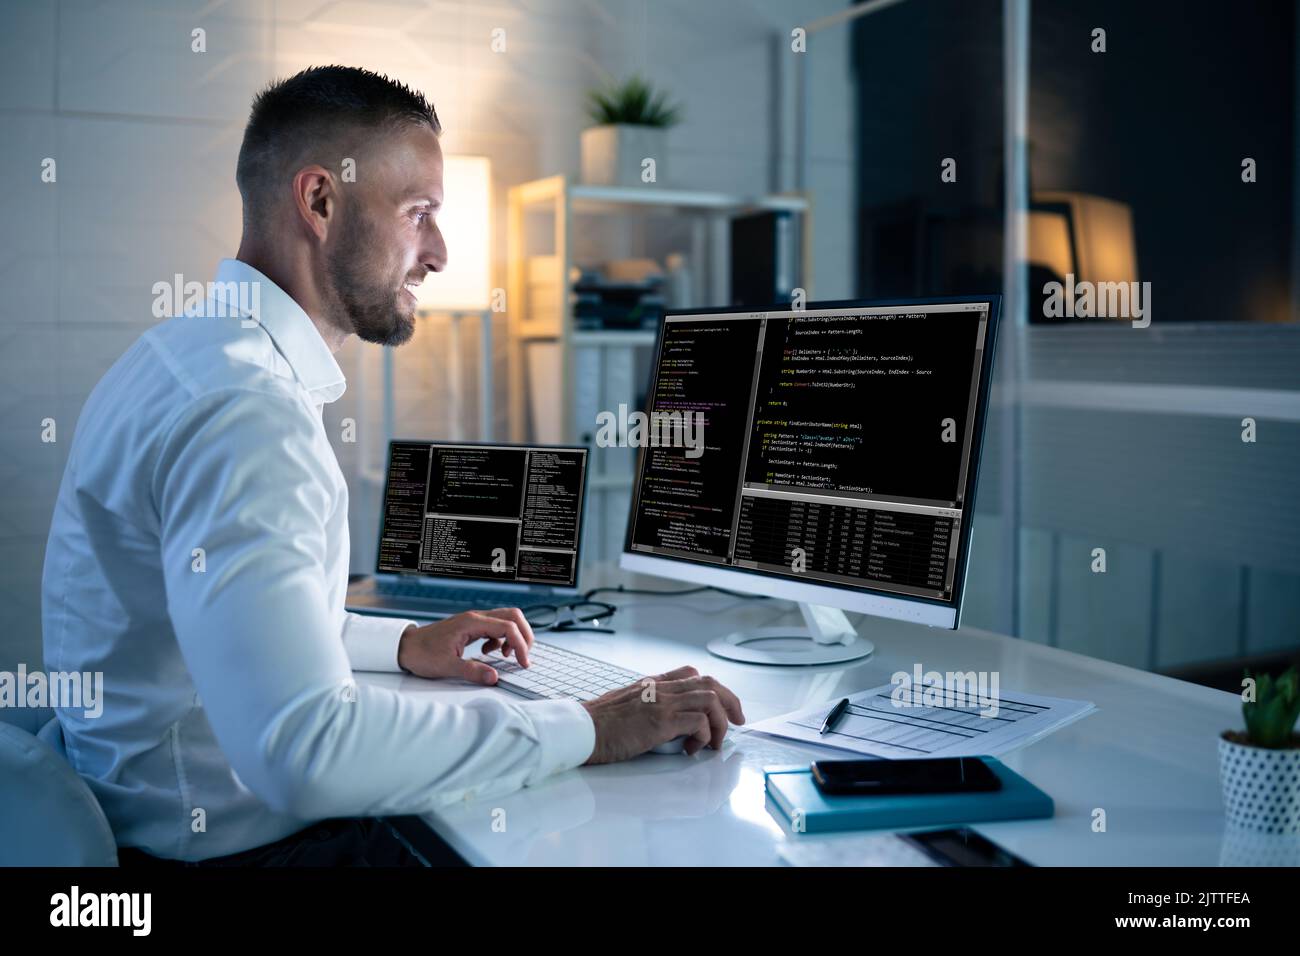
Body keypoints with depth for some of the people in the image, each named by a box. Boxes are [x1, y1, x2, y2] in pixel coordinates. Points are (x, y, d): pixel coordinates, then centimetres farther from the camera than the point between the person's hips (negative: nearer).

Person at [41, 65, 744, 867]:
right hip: (230, 844, -10)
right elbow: (303, 749, -34)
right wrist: (586, 730, -26)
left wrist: (399, 644, 12)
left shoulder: (195, 354, 10)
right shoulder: (243, 410, -24)